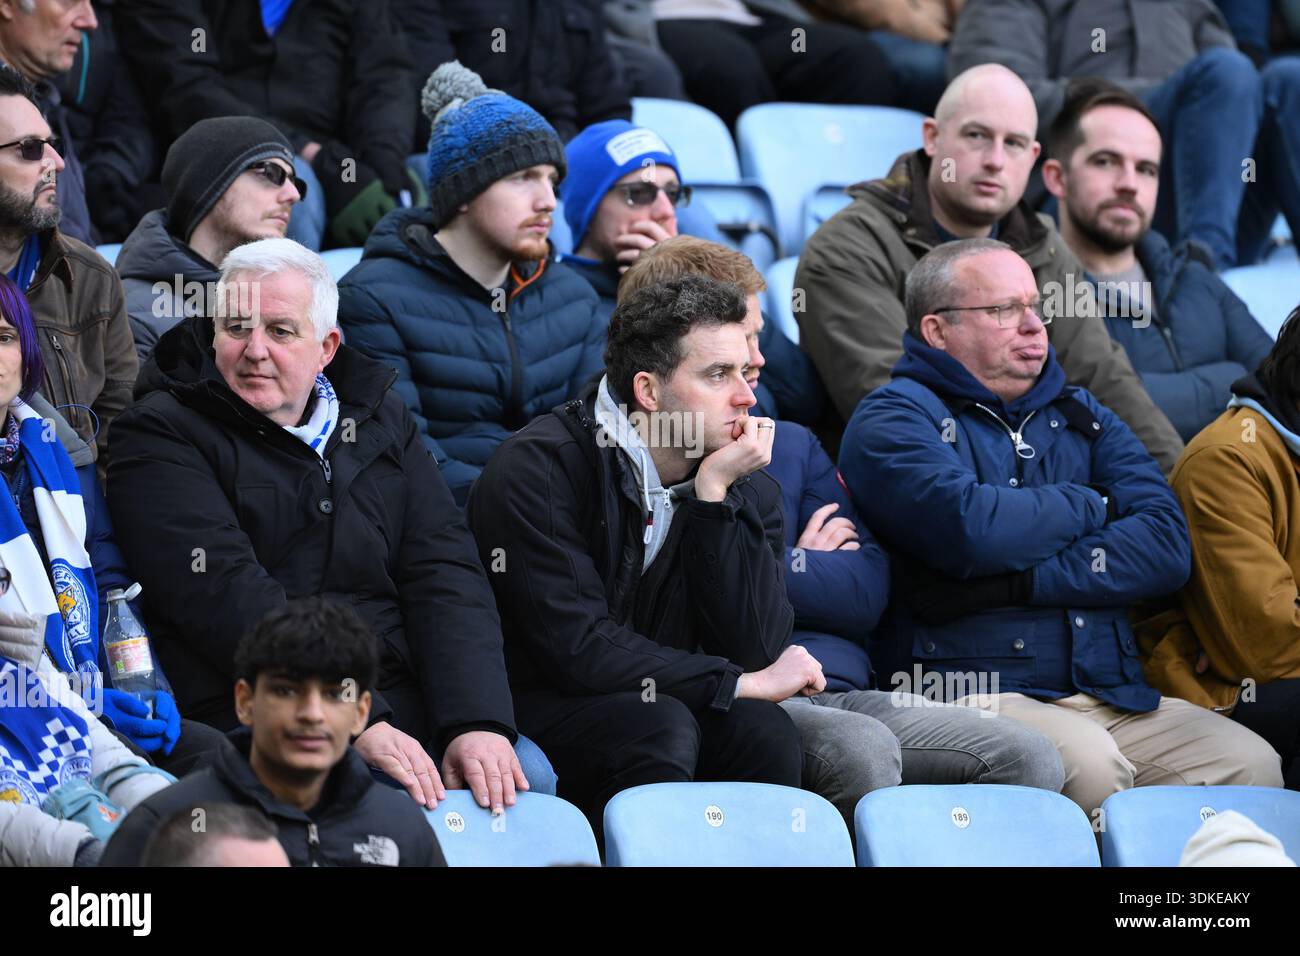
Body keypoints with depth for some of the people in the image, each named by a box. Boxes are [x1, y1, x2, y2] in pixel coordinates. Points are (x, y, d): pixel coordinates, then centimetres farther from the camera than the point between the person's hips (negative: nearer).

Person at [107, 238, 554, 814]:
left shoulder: (381, 421, 18)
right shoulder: (161, 436, 2)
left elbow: (444, 576, 7)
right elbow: (226, 599, -12)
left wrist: (478, 722, -12)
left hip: (407, 706, 5)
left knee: (528, 775, -21)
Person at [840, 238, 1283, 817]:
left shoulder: (1080, 416, 21)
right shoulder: (894, 418, 5)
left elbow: (1168, 547, 4)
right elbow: (971, 530, -17)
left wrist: (1021, 581, -9)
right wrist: (1091, 507, 2)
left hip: (1113, 697, 5)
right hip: (976, 694, -5)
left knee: (1251, 764, -19)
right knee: (1086, 759, -35)